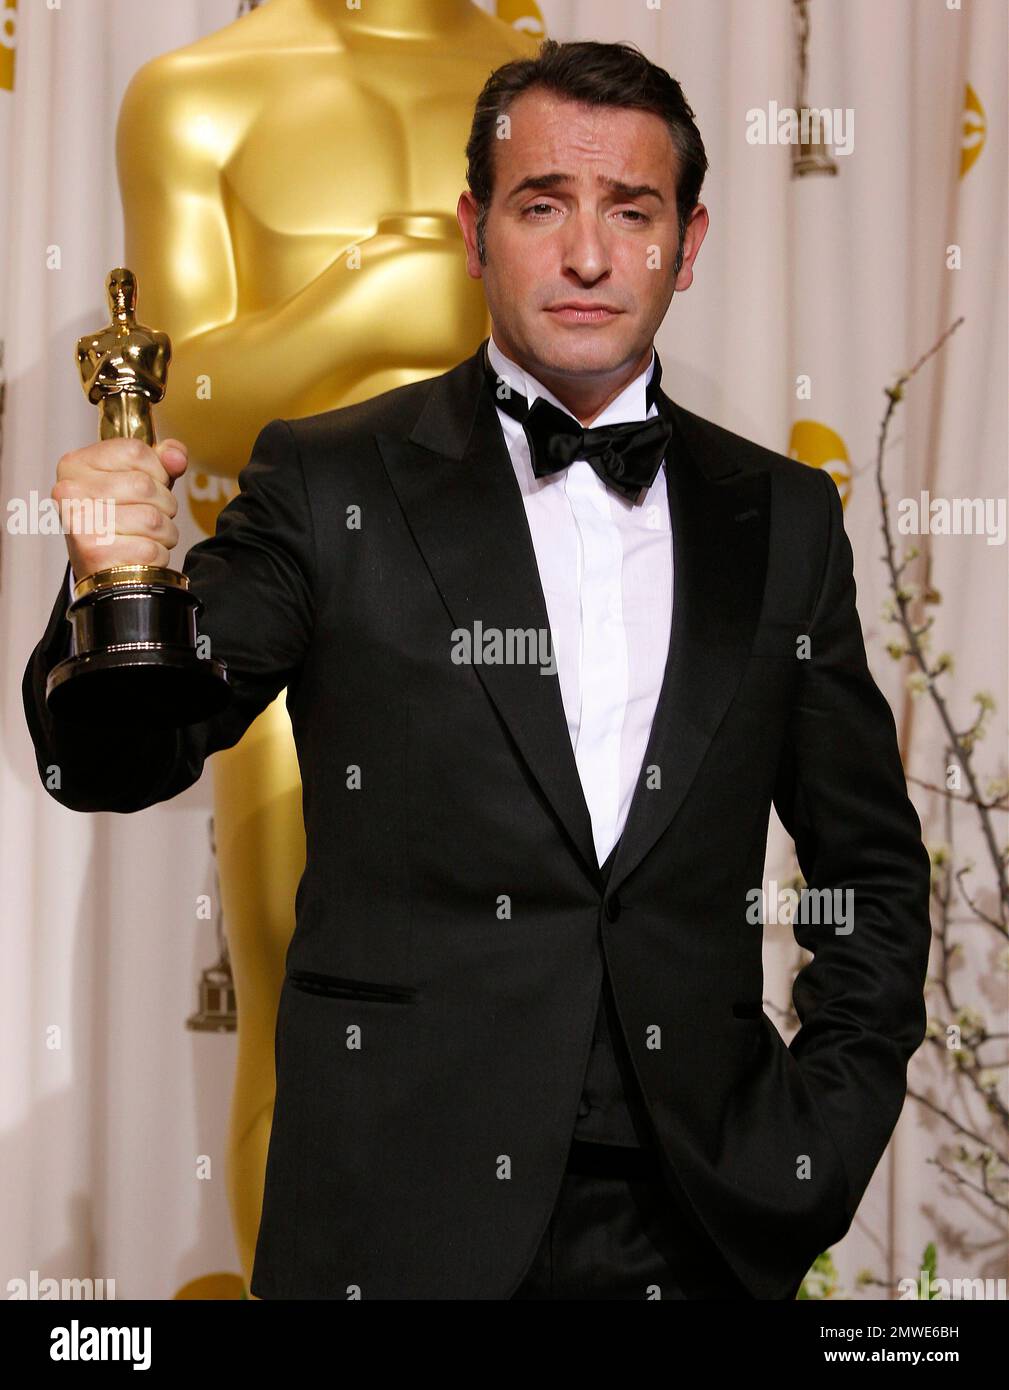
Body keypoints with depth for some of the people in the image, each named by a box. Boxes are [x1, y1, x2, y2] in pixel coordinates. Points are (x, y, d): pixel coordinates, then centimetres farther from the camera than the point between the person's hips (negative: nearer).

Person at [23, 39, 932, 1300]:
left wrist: (818, 1151, 3)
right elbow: (120, 762, -7)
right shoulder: (330, 484, 0)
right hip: (402, 1221, -2)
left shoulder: (781, 519, 7)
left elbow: (873, 870, 12)